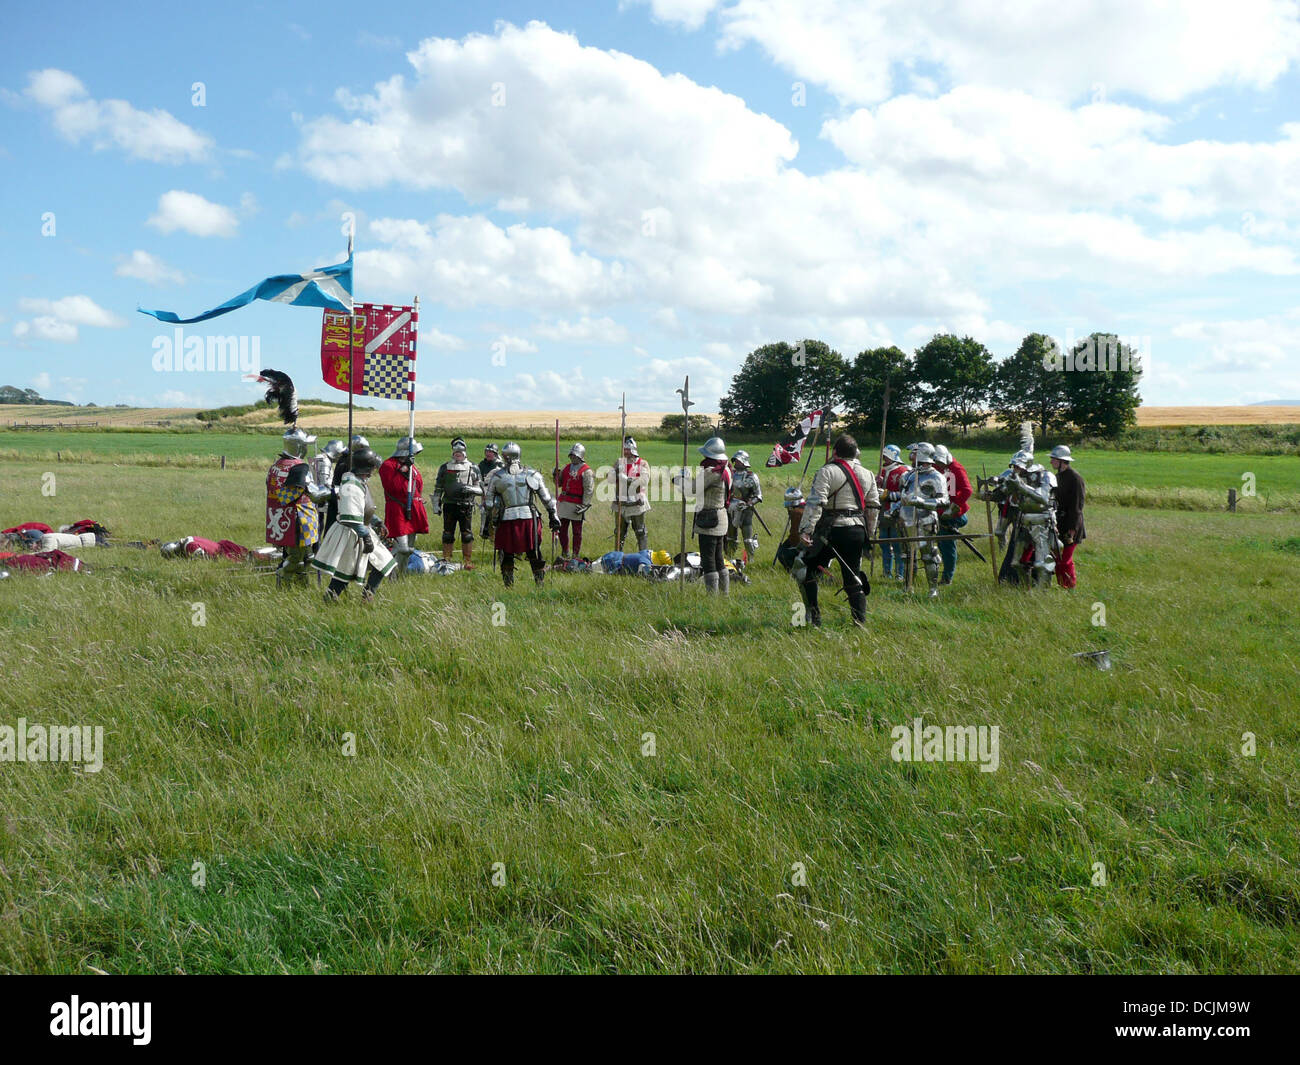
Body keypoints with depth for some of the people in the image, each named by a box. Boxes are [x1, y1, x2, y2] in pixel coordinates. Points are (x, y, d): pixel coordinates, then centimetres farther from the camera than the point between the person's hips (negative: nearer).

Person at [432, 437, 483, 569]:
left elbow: (481, 489, 6)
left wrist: (470, 489, -14)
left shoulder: (473, 468, 6)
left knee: (467, 534, 0)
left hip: (466, 506, -1)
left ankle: (468, 561, 7)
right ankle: (446, 560, 13)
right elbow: (438, 488, 12)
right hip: (449, 505, 1)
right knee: (448, 534, 5)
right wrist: (436, 505, 5)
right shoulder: (444, 468, 8)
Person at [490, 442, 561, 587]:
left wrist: (492, 521, 13)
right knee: (534, 553, 11)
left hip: (507, 520, -1)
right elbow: (547, 499, 8)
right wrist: (554, 516, 14)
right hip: (530, 517, 1)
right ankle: (540, 582, 13)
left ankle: (508, 586, 15)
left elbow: (492, 503, 6)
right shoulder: (533, 474, 5)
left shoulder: (497, 476, 4)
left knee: (507, 555, 11)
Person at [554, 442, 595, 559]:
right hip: (563, 503, 7)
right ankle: (564, 553, 24)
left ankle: (576, 555, 10)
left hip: (576, 504, -7)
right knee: (562, 529, 11)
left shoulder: (586, 471, -7)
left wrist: (584, 505, -18)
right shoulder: (567, 468, 14)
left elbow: (589, 490, -12)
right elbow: (559, 483, 22)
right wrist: (556, 475, 1)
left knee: (577, 532, 2)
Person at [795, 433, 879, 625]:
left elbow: (816, 504, -16)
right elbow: (873, 506, 16)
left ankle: (813, 615, 2)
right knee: (853, 576, 15)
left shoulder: (827, 472, -6)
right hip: (858, 530, 6)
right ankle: (860, 621, 10)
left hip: (833, 530, -6)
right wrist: (869, 534, 24)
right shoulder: (867, 474, 13)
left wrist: (805, 529, -18)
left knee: (805, 568, 7)